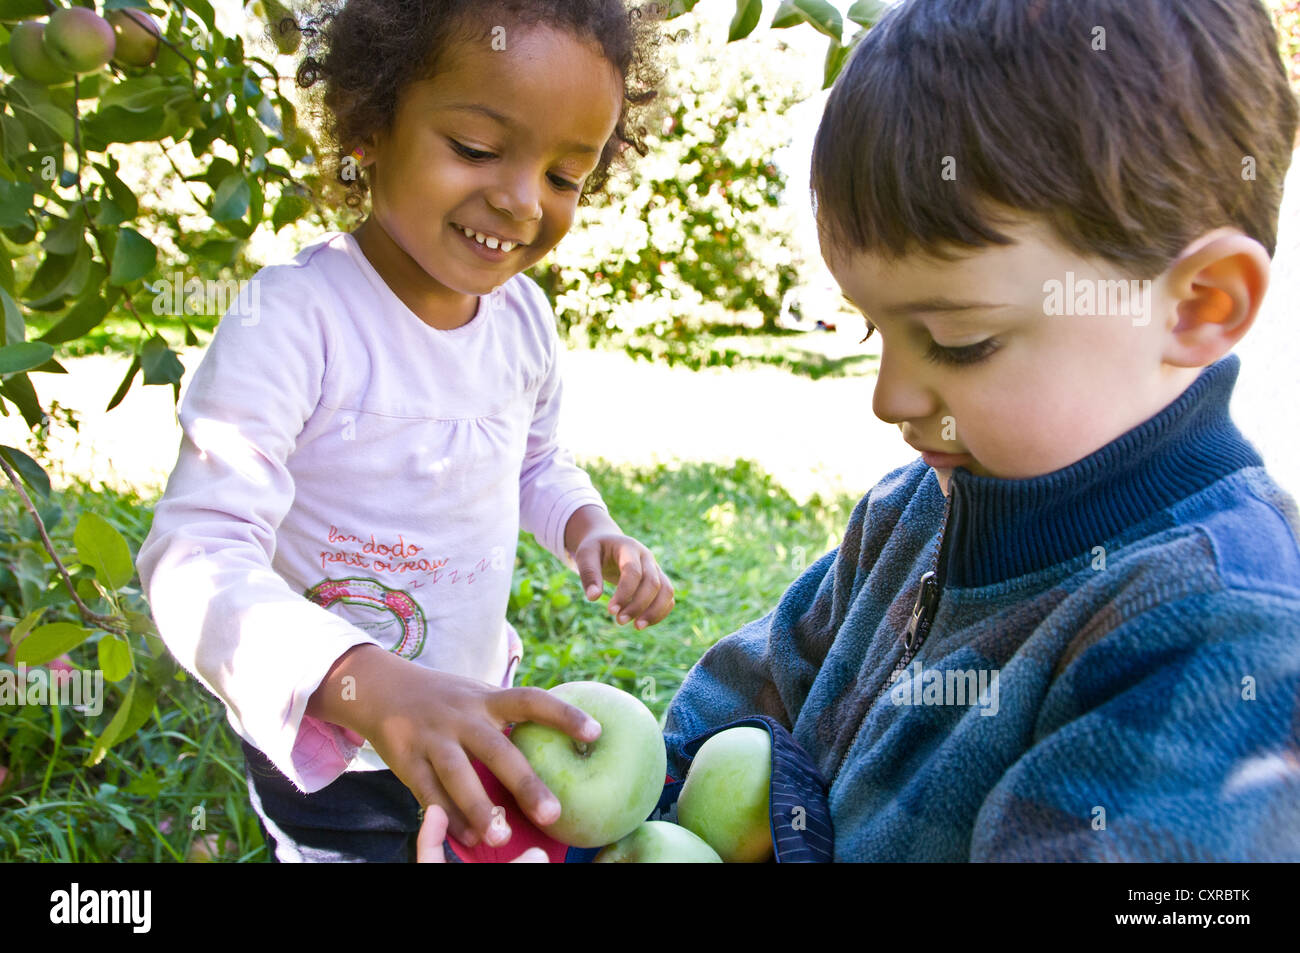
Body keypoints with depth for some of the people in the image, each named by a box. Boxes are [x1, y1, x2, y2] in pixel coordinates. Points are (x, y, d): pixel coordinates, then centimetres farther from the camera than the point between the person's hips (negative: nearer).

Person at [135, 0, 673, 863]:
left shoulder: (524, 315, -6)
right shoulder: (295, 320, -28)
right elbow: (198, 557, -35)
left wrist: (588, 529, -8)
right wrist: (368, 683, -51)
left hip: (478, 721, 6)